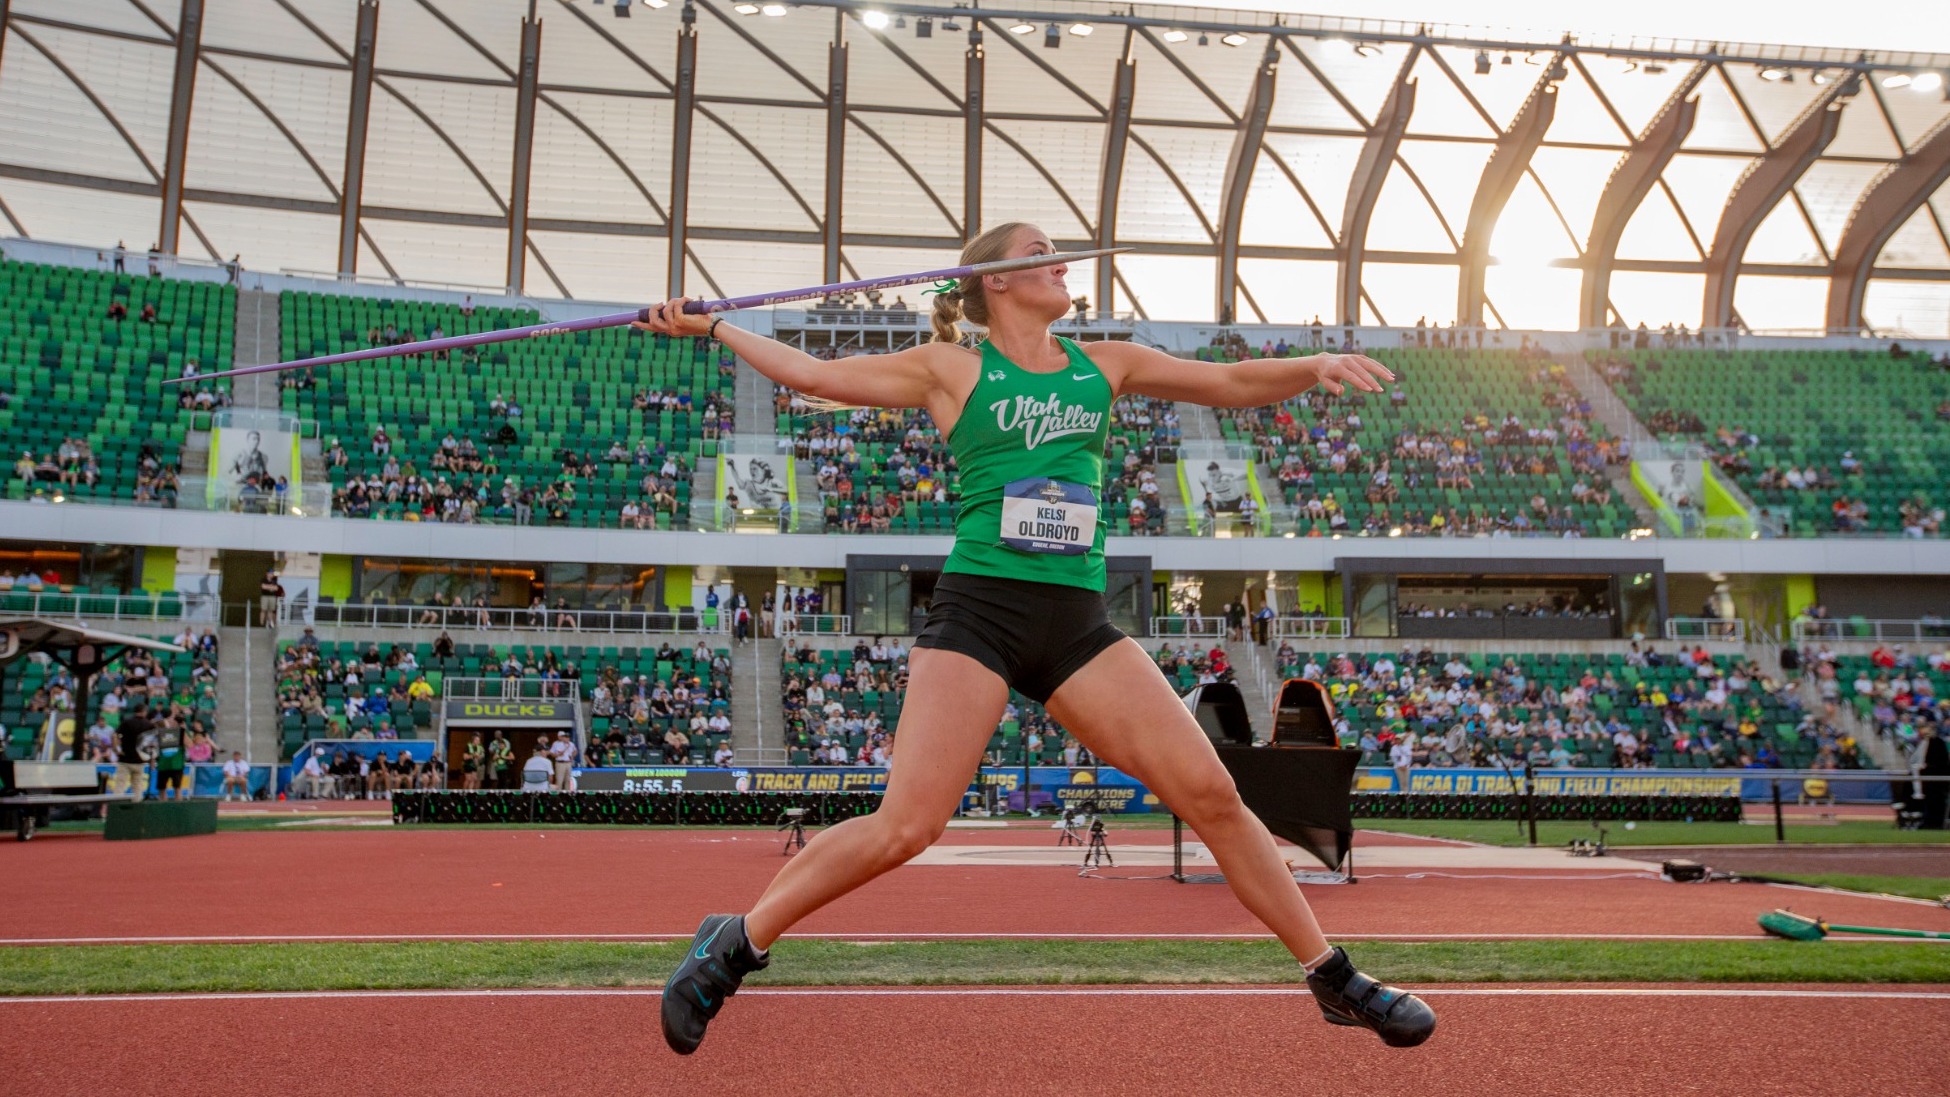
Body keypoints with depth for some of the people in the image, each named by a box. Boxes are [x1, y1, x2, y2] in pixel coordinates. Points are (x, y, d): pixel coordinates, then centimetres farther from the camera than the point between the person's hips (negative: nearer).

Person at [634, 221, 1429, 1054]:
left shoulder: (1106, 363, 17)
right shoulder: (953, 369, 7)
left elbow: (1235, 383, 17)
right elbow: (812, 374, 9)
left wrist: (1317, 366, 0)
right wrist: (707, 326, 11)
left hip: (1078, 621, 4)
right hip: (980, 609, -3)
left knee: (1212, 795, -3)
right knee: (906, 826, -13)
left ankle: (1332, 977, 13)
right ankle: (734, 946, 7)